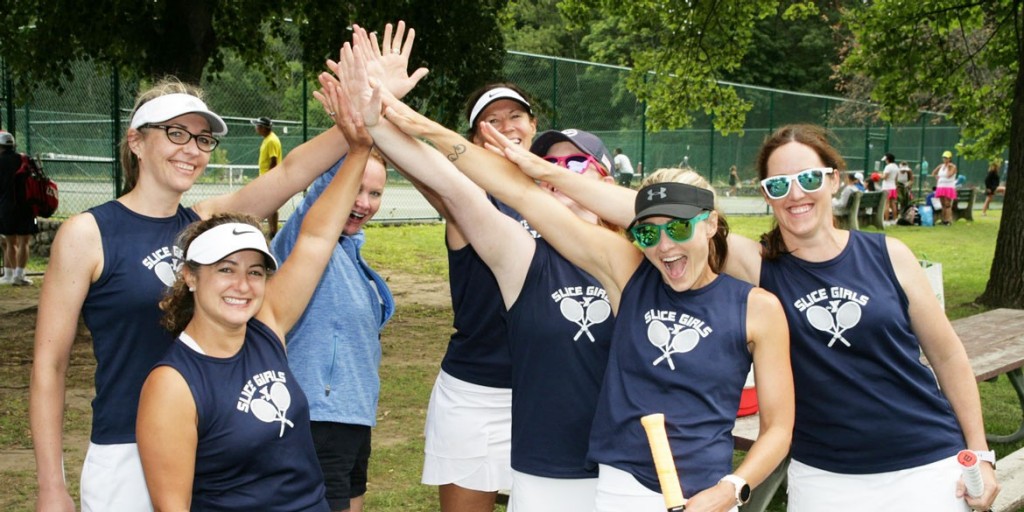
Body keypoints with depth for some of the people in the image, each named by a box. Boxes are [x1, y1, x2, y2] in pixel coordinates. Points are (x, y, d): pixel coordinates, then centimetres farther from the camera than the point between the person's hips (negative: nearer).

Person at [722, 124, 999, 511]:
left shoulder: (888, 256, -2)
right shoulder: (758, 266, -5)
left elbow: (947, 355, 4)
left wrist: (979, 453, 3)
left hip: (928, 468, 1)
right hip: (824, 479, 0)